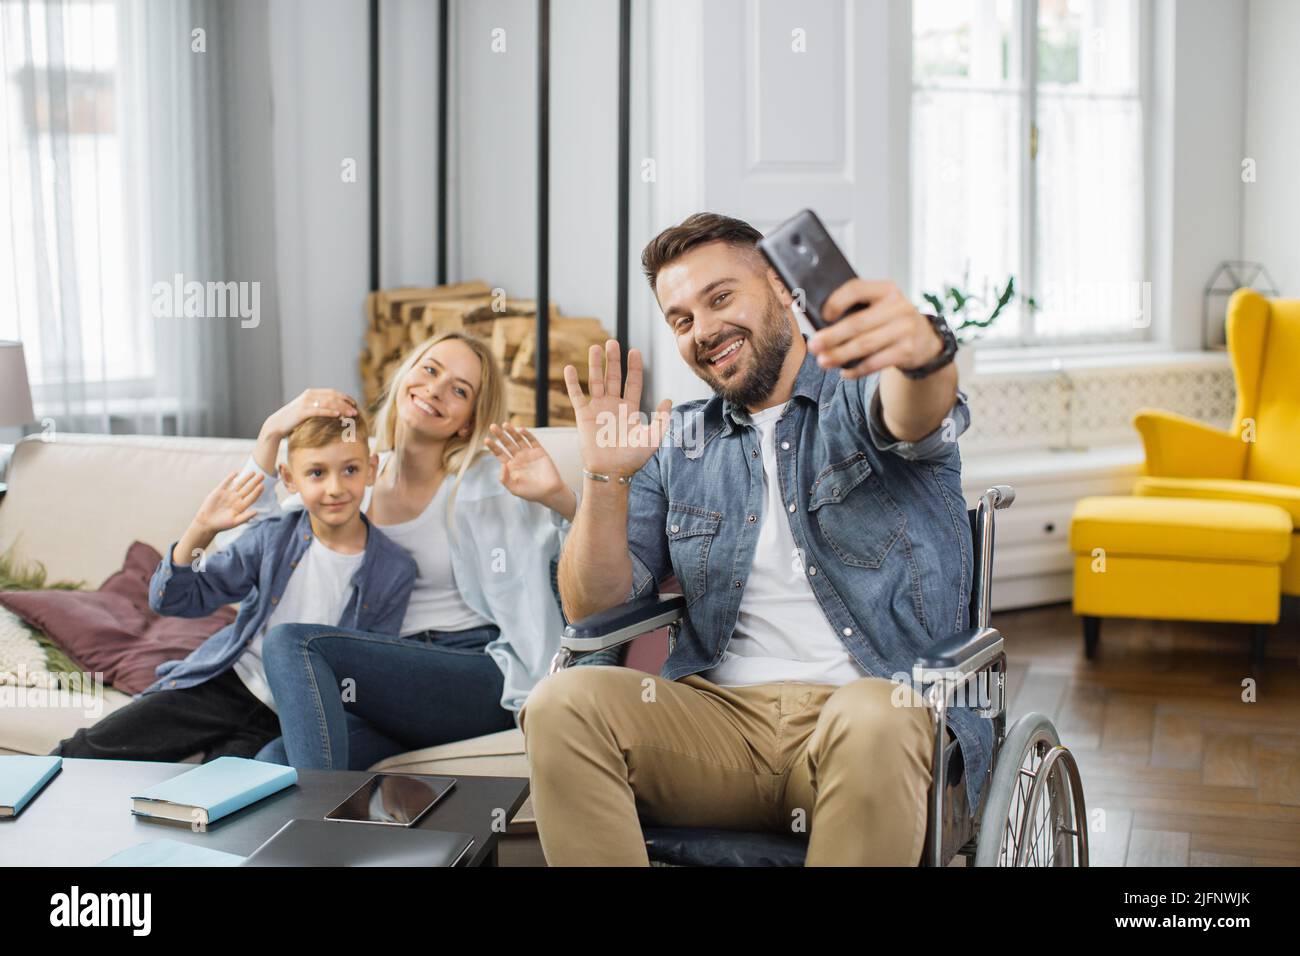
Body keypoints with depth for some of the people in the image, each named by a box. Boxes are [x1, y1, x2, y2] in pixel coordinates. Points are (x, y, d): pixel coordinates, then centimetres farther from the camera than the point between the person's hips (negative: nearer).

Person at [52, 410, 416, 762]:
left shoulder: (394, 572, -7)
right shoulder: (273, 538, -2)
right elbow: (175, 600, 0)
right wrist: (200, 531, -16)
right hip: (226, 682, 2)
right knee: (94, 746, -10)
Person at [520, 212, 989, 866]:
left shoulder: (861, 395, 6)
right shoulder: (677, 444, 18)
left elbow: (913, 413, -21)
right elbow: (591, 604, 13)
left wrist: (921, 349, -47)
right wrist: (606, 476, -5)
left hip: (881, 709, -3)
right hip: (720, 715, 3)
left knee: (873, 720, -38)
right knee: (563, 703, -24)